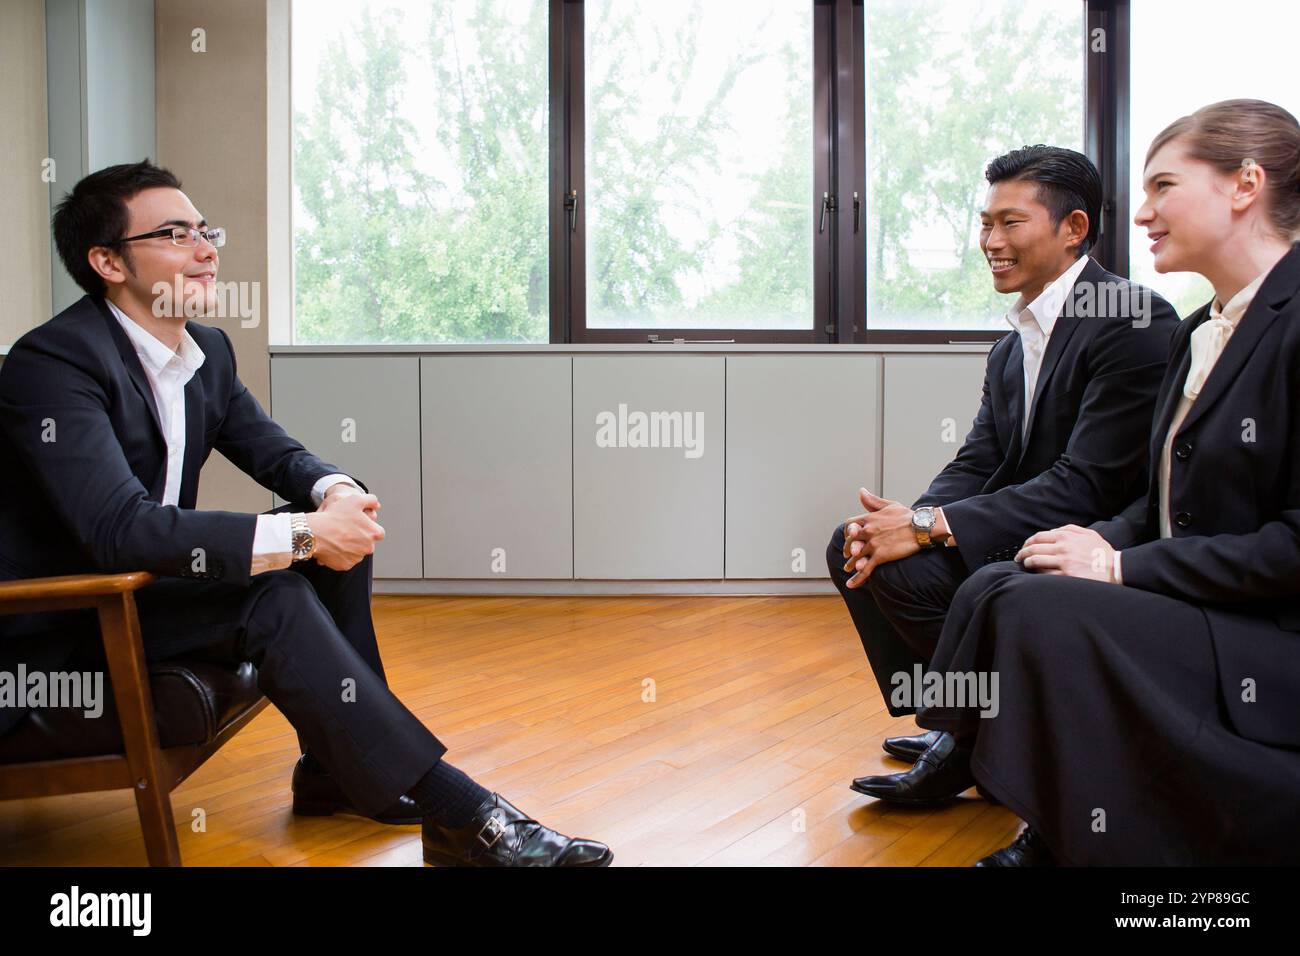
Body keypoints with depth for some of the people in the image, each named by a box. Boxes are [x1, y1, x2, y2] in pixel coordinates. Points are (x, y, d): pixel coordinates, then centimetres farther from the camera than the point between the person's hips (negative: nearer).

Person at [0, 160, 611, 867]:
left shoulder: (207, 350, 5)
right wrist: (302, 534, -32)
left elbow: (275, 453, 10)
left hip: (144, 584, 9)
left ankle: (340, 768, 1)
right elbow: (121, 529, -32)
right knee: (270, 595, -29)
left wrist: (334, 491, -15)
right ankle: (458, 814, -28)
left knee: (335, 533, -5)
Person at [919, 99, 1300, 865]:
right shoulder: (1201, 330, 13)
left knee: (1040, 610, -24)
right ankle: (1046, 831, 2)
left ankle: (1068, 837, -3)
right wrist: (1103, 542, -4)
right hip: (1188, 603, 8)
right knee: (994, 589, -10)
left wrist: (1123, 568, -17)